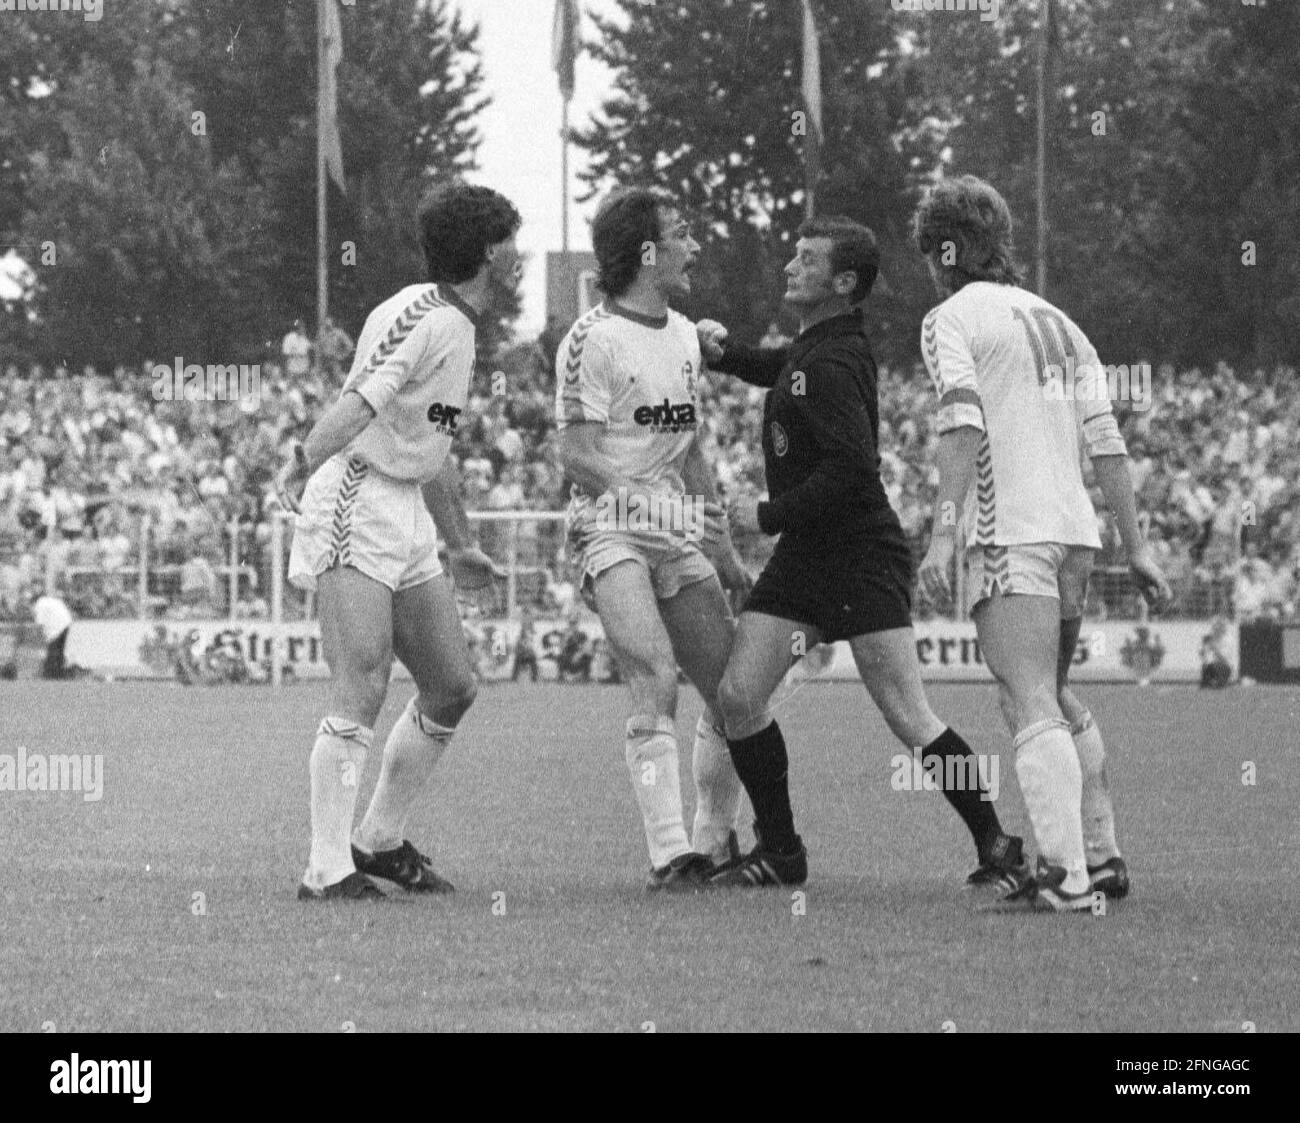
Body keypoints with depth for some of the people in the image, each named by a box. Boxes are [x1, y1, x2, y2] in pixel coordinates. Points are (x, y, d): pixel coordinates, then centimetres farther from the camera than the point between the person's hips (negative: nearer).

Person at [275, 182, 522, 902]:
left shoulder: (457, 327, 19)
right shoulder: (420, 318, -13)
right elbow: (362, 401, -29)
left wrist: (459, 547, 38)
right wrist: (306, 460, -44)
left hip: (407, 515, 10)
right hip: (354, 503, -10)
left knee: (452, 686, 9)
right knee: (361, 691, -17)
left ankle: (380, 841, 22)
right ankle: (328, 869, -19)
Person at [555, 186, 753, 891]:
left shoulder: (683, 336, 15)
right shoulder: (593, 340, -10)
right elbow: (577, 454, -13)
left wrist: (719, 542, 22)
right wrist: (645, 498, -23)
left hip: (677, 539, 8)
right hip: (611, 533, -8)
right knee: (656, 683, -21)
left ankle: (715, 844, 21)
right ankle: (669, 856, -23)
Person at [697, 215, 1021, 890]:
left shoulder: (832, 366, -18)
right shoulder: (810, 350, 12)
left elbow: (849, 467, -27)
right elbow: (780, 371, 36)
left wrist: (769, 515, -18)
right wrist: (722, 353, 17)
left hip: (860, 554, -10)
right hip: (803, 556, 10)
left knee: (908, 719, -10)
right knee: (737, 696, 1)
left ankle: (997, 847, 0)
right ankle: (780, 852, 11)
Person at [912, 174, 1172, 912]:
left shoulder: (951, 321, -1)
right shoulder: (1058, 324, 19)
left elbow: (964, 426, -16)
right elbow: (1107, 442, 15)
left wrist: (943, 533, -21)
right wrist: (1137, 547, 14)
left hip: (1010, 536, -7)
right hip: (1076, 530, 7)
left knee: (1031, 706, -13)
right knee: (1059, 698, 22)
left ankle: (1066, 877, -23)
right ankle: (1101, 856, 24)